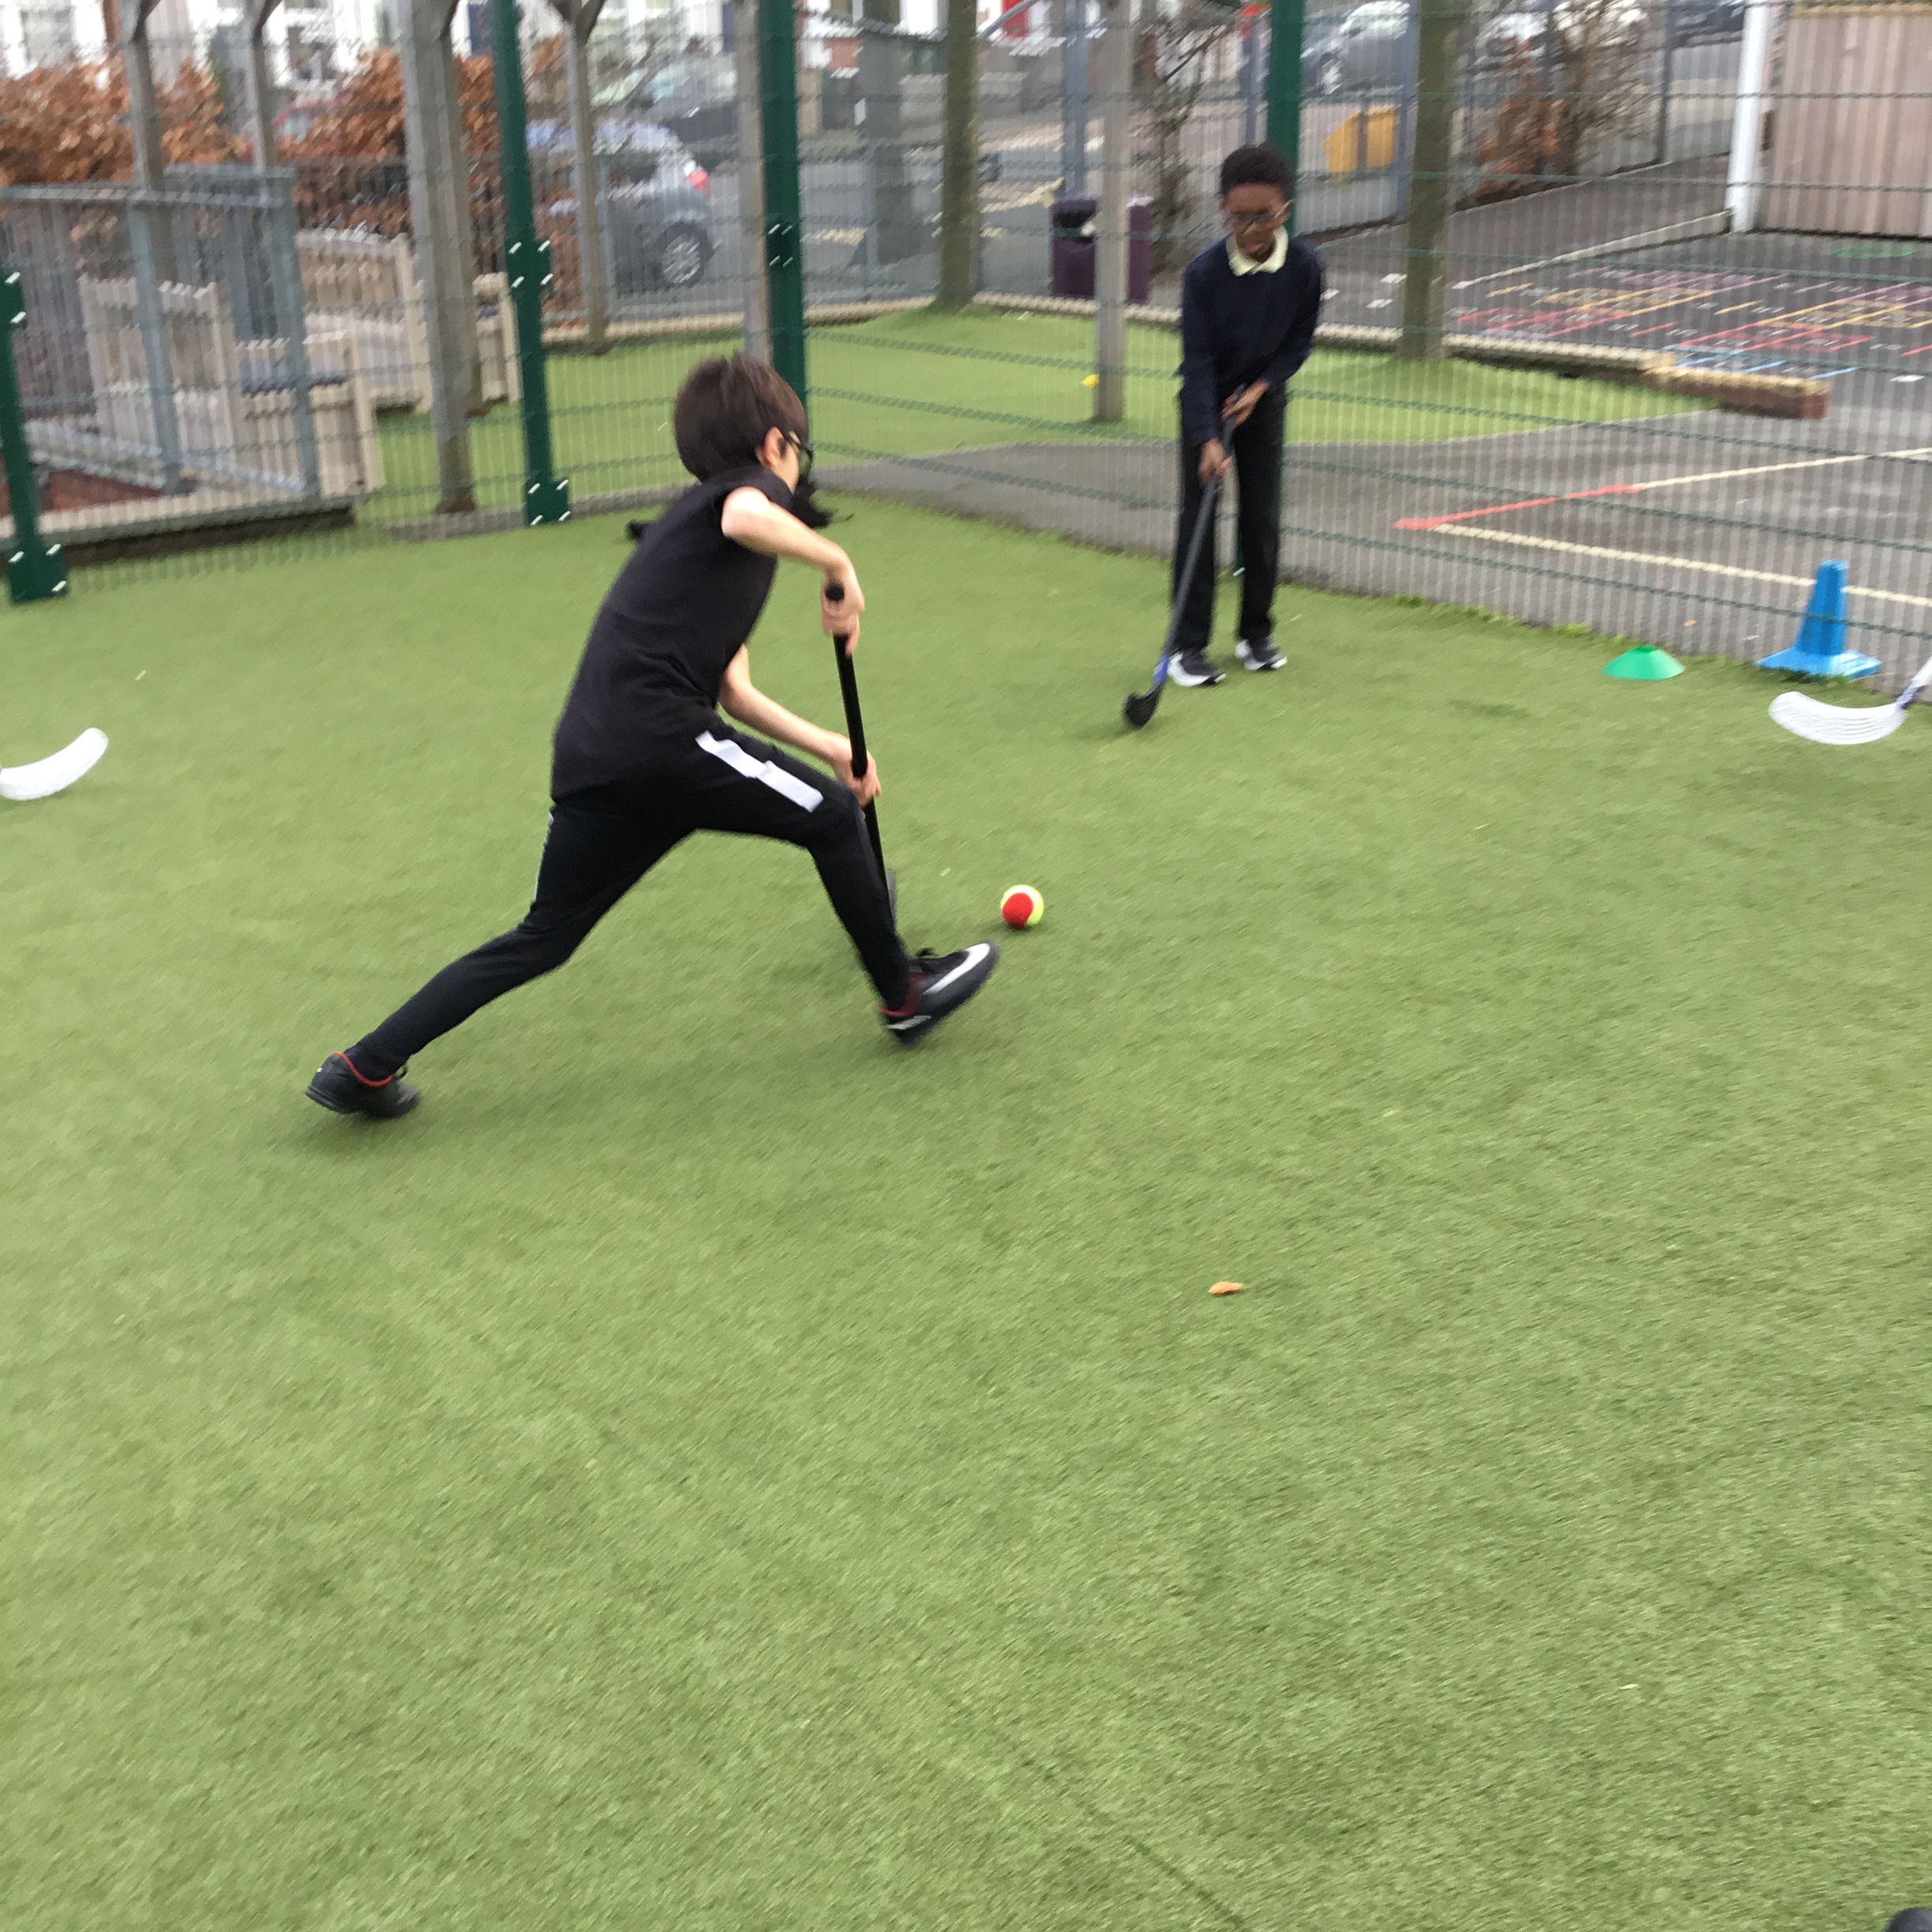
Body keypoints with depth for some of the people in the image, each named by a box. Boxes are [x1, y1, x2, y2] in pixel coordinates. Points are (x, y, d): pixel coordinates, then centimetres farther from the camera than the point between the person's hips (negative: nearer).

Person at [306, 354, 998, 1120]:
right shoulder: (755, 486, 6)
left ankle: (366, 1066, 15)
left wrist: (831, 749, 32)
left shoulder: (690, 515, 32)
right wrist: (837, 565, -10)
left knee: (543, 939, 14)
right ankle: (905, 997, 23)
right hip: (656, 732, -9)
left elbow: (735, 694, 31)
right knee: (831, 815, 10)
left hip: (588, 754, 9)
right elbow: (746, 519, -24)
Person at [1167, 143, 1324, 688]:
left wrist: (1260, 387, -16)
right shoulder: (1204, 272, -23)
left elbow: (1300, 341, -1)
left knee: (1263, 520, 5)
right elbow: (1197, 361, -24)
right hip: (1206, 404, -3)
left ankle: (1257, 633, 19)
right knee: (1197, 519, -5)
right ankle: (1188, 646, -1)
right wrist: (1207, 440, -31)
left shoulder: (1304, 266, -15)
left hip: (1262, 400, 3)